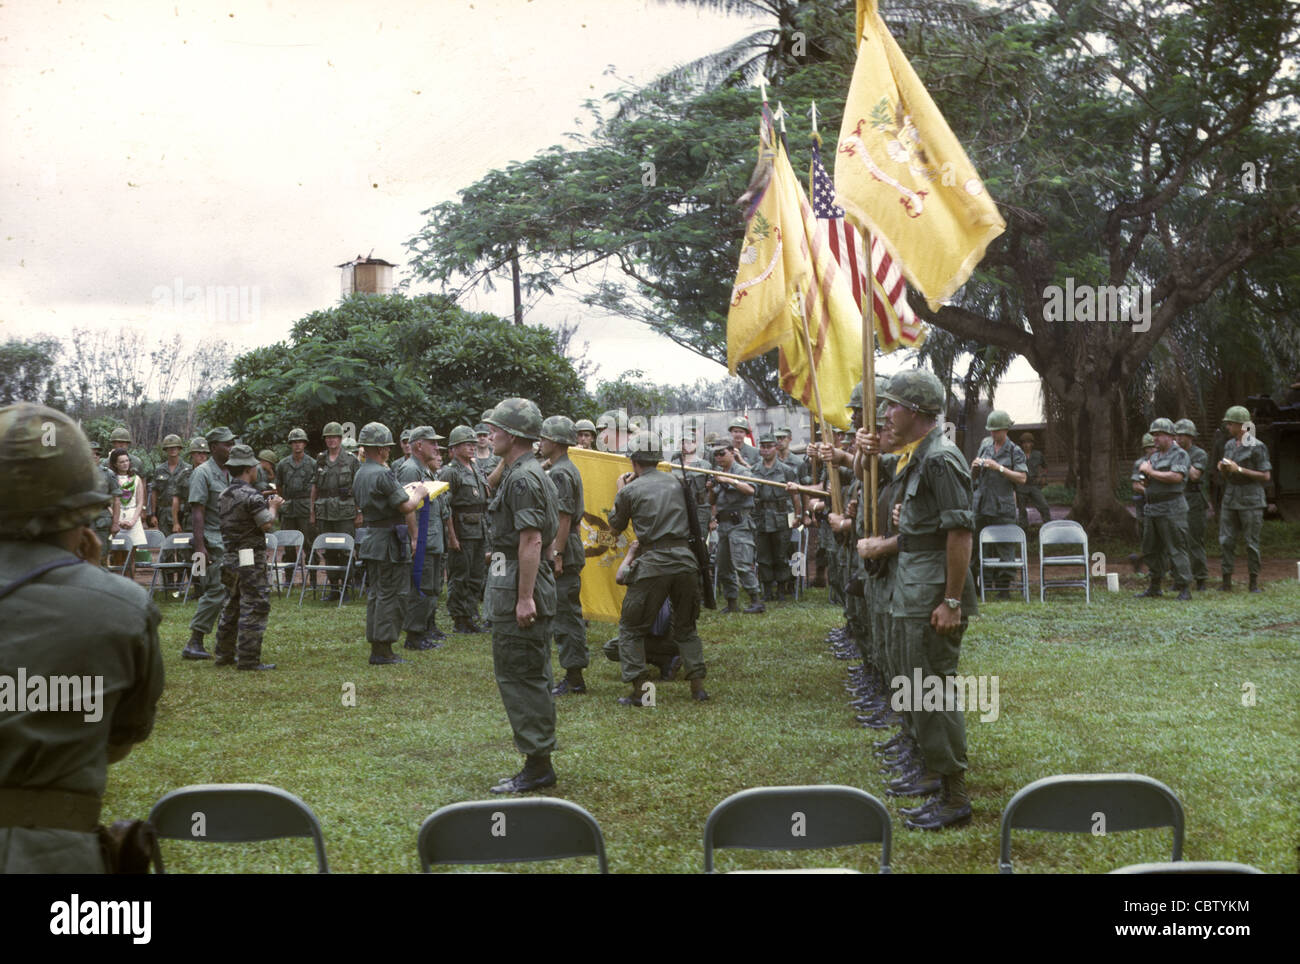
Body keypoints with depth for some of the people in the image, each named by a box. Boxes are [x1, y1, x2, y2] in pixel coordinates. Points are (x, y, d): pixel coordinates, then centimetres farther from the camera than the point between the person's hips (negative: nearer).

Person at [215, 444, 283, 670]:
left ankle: (224, 655, 23)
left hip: (229, 557, 9)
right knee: (254, 608, -4)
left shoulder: (224, 495, 11)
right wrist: (273, 507, 1)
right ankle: (249, 659, -4)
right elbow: (267, 525, -17)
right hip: (250, 560, -9)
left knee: (232, 607, 18)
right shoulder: (250, 495, -16)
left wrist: (266, 504, 19)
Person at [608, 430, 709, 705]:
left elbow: (616, 525, 15)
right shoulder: (675, 482, 11)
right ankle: (698, 686, 12)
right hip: (685, 559, 4)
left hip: (653, 563, -4)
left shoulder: (630, 490, 0)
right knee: (686, 627, 19)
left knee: (630, 628, 9)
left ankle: (639, 690, 3)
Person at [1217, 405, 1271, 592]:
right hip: (1230, 499, 6)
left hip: (1250, 501, -6)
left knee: (1252, 542, -1)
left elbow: (1266, 476, -11)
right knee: (1226, 541, 1)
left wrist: (1239, 469, -15)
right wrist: (1222, 469, -2)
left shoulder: (1257, 447, -8)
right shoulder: (1229, 445, 13)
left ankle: (1254, 582, 9)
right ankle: (1226, 582, 4)